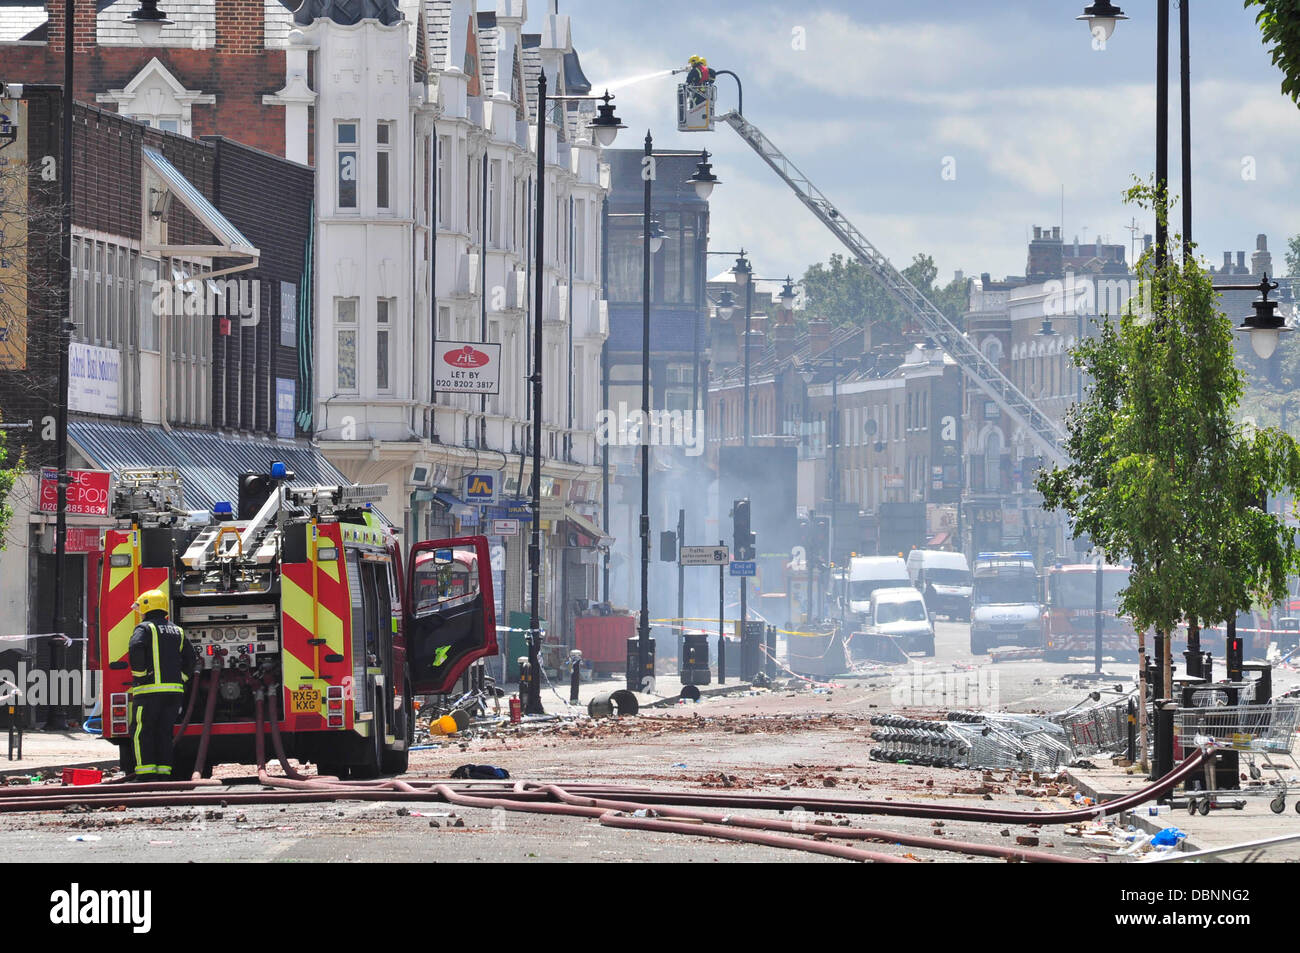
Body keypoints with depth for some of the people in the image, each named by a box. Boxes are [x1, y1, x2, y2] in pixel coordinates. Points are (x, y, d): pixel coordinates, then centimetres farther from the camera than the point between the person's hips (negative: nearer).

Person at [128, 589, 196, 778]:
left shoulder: (145, 629, -2)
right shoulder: (177, 631, 17)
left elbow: (136, 649, -20)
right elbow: (189, 658, 14)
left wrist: (139, 675, -10)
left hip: (149, 691, -6)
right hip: (174, 690, 6)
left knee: (141, 732, -1)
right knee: (164, 732, 10)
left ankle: (146, 772, -8)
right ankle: (163, 772, 6)